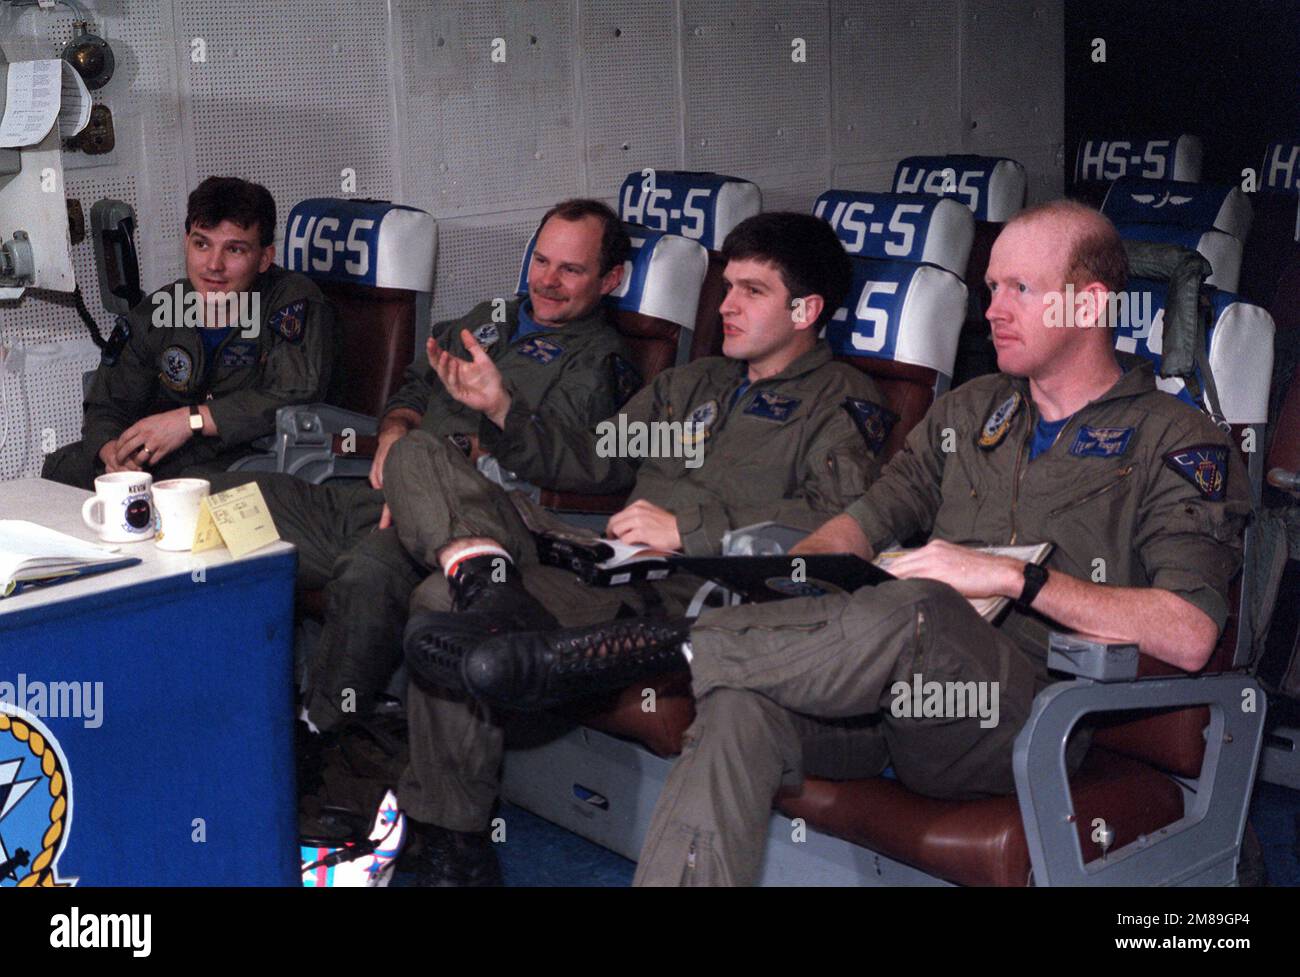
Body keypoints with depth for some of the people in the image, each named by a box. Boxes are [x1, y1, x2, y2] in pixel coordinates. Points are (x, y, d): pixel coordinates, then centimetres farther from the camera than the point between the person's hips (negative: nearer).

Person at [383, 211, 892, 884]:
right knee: (416, 456, -8)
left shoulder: (841, 401, 7)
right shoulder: (691, 384, 30)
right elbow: (594, 461, 33)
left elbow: (843, 520, -13)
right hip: (611, 569, 8)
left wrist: (689, 526, -14)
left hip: (697, 596, -8)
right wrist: (501, 413, 15)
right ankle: (485, 579, -32)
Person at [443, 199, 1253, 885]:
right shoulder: (970, 410, 23)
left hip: (1035, 716, -5)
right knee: (741, 703, -27)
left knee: (913, 614, -37)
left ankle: (662, 644, -23)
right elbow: (873, 518, 19)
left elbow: (1189, 636, -10)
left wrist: (1016, 576, -14)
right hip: (907, 689, 5)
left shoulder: (1179, 443, 3)